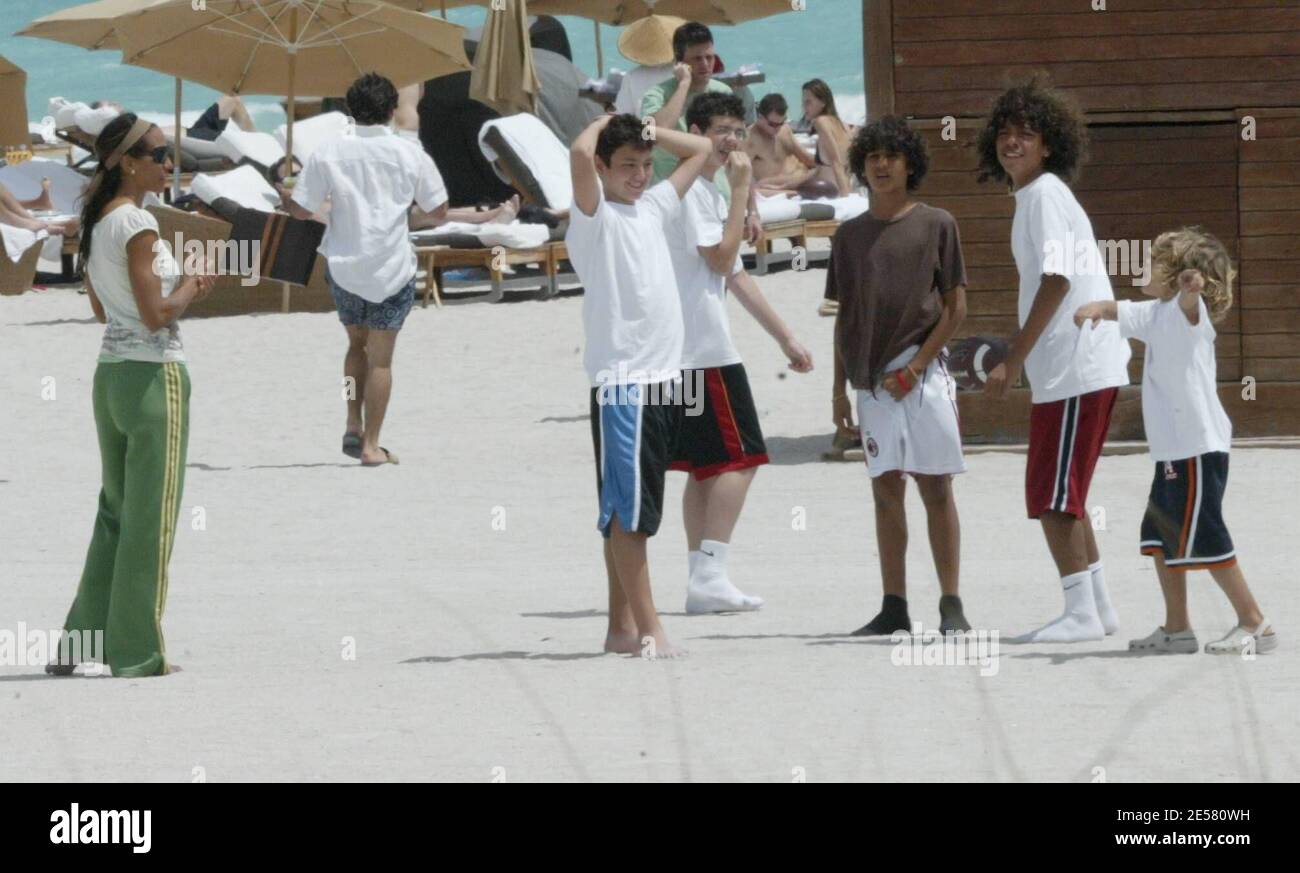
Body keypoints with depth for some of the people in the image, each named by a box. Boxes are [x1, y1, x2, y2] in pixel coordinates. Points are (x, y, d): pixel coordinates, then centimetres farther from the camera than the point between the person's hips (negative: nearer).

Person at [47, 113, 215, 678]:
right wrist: (187, 290, -2)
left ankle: (81, 641, 15)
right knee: (150, 519, 0)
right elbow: (156, 314, -20)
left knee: (115, 511, 16)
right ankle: (137, 653, 5)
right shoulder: (137, 224, -17)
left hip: (111, 374, 8)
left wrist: (179, 290, 13)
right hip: (154, 376, -8)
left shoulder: (95, 222, 9)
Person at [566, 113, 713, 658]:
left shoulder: (654, 208, 16)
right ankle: (647, 628, -10)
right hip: (621, 382, -7)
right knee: (627, 510, -7)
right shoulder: (595, 218, -5)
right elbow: (580, 154, -24)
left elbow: (700, 149, 28)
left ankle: (622, 627, 13)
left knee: (634, 512, 10)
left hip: (664, 379, 7)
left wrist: (643, 128, 16)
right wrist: (604, 124, -4)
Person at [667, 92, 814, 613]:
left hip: (688, 350, 10)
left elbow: (736, 277, 25)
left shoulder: (710, 192, 22)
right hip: (705, 349, -10)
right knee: (737, 458, -11)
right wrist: (741, 190, -12)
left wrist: (785, 338, 24)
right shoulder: (690, 189, -10)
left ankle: (702, 580, 8)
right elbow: (722, 258, -17)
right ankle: (710, 575, -17)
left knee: (706, 464, 9)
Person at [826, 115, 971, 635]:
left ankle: (951, 606, -2)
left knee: (935, 488, -4)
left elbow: (956, 307, -1)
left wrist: (914, 367, -9)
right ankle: (893, 609, 7)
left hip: (922, 373, -4)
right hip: (872, 379, 4)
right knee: (886, 490, 5)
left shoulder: (935, 225, 1)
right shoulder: (850, 235, 12)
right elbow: (844, 317, 16)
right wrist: (840, 387, 10)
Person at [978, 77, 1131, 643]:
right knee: (1062, 496, 15)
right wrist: (1017, 350, 24)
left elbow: (1056, 280, -21)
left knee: (1052, 495, -8)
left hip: (1076, 371, -10)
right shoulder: (1032, 197, 17)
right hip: (1068, 367, 10)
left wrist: (1014, 363, -21)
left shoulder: (1045, 195, -12)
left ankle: (1081, 614, -5)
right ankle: (1098, 607, 21)